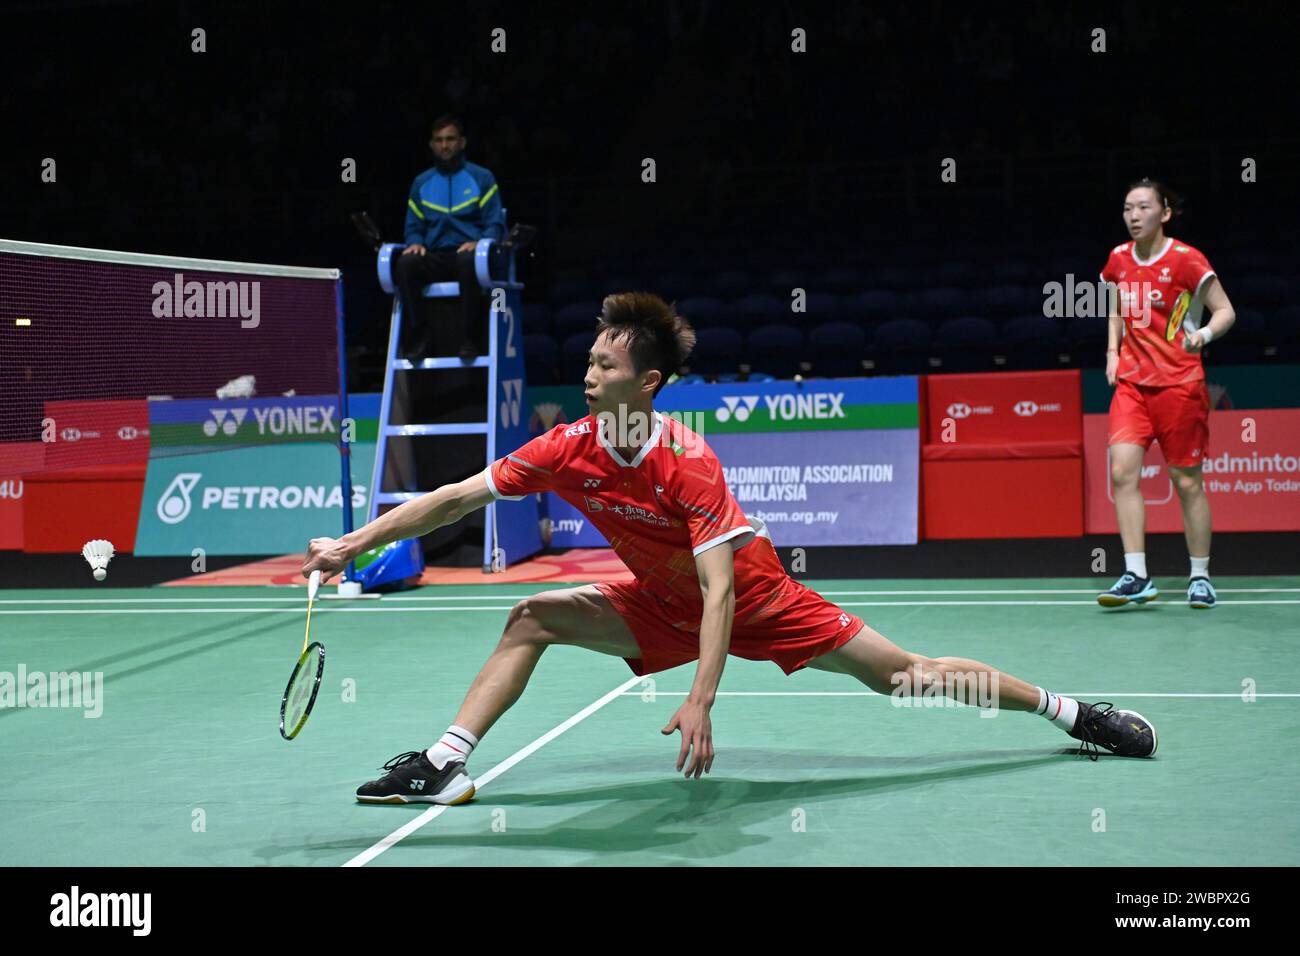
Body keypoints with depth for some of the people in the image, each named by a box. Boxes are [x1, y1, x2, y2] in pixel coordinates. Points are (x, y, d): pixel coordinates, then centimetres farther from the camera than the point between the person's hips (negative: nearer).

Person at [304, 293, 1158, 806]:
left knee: (904, 674, -5)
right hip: (663, 608, 5)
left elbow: (721, 592, -33)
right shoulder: (568, 449, -17)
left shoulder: (689, 465, -31)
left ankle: (1068, 710, 10)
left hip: (756, 600, -5)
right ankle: (446, 764, -8)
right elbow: (455, 498, -14)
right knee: (532, 619, -10)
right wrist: (350, 546, -19)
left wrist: (701, 700, -41)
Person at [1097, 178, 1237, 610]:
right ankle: (1136, 576, -10)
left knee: (1187, 482, 1)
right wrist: (1113, 351, 11)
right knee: (1123, 472, -11)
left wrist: (1204, 334, -26)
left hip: (1179, 383, -4)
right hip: (1130, 382, 4)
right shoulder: (1118, 259, 7)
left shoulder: (1186, 260, -9)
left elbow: (1226, 311, -6)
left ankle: (1200, 577, 15)